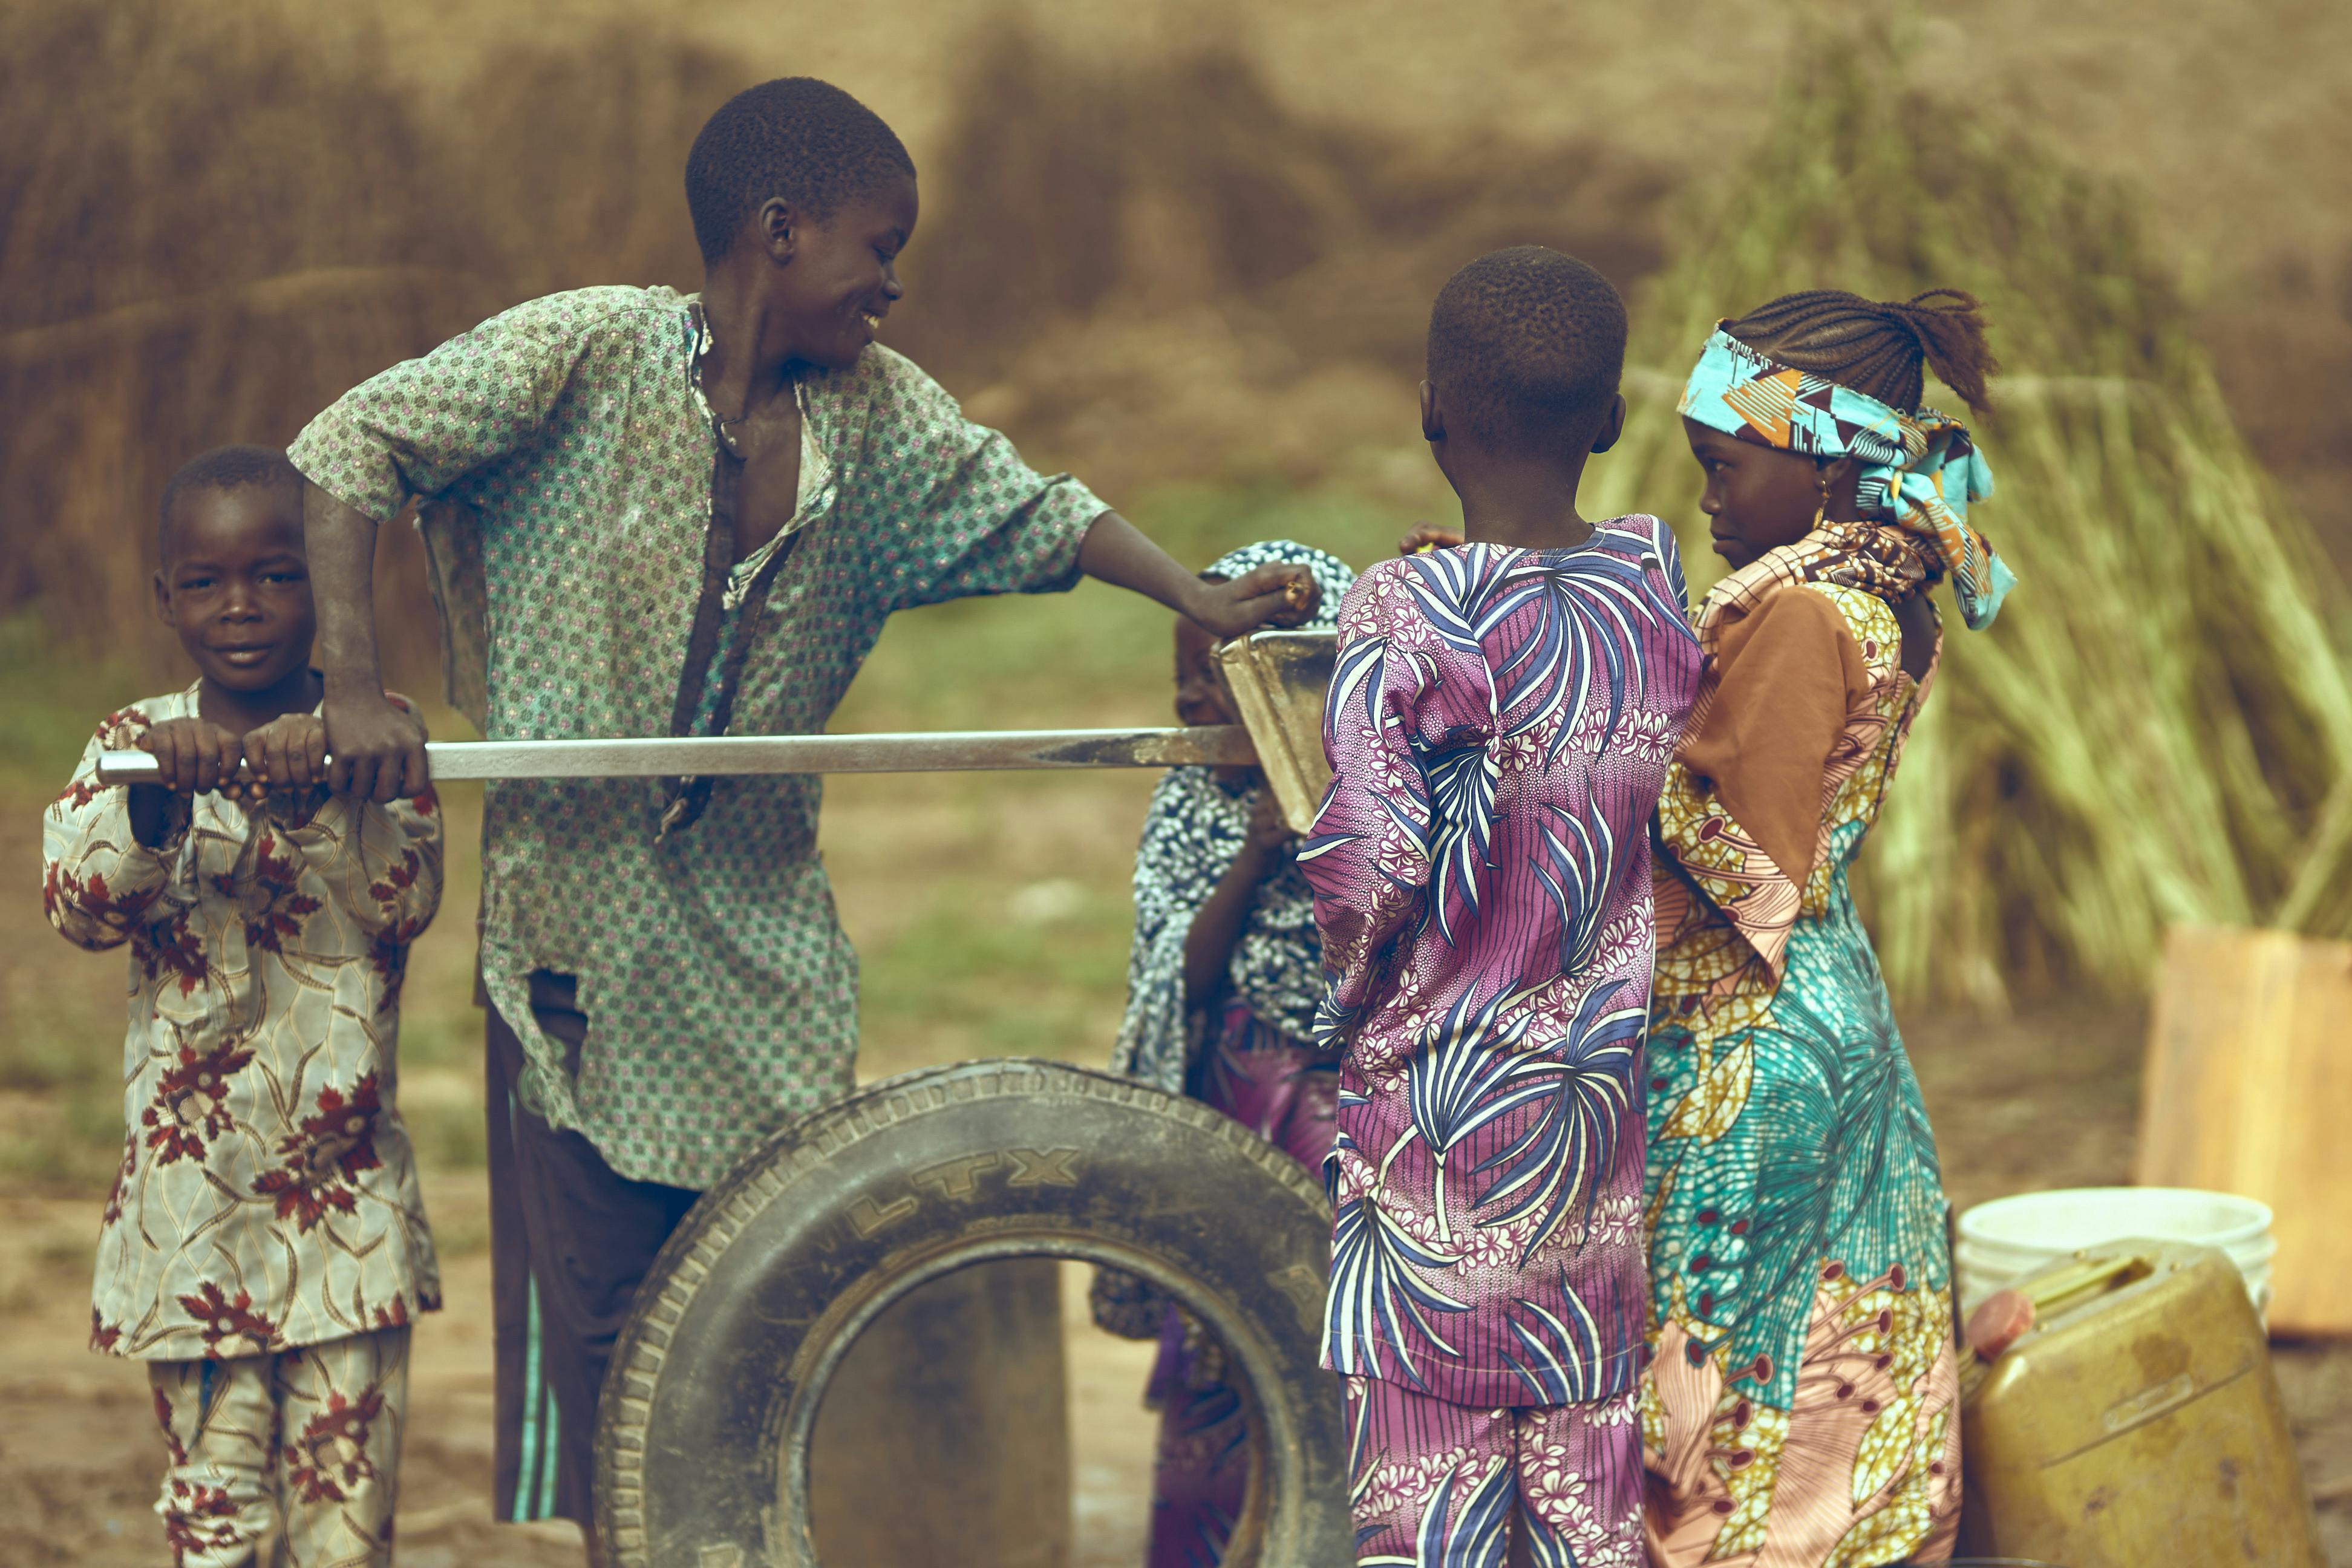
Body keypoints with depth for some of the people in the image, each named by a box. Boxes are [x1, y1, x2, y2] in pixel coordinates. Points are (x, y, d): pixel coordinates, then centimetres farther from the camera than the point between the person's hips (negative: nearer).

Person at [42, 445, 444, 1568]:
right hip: (192, 1190, 0)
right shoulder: (132, 743, 2)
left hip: (346, 1188, 0)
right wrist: (154, 795, -28)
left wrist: (315, 794, -27)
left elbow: (408, 898, -12)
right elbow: (77, 907, -11)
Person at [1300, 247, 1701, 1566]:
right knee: (1591, 1462, 12)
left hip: (1438, 1094, -4)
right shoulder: (1664, 581, -2)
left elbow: (1370, 874, -19)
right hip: (1609, 1097, 4)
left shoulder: (1407, 615, -15)